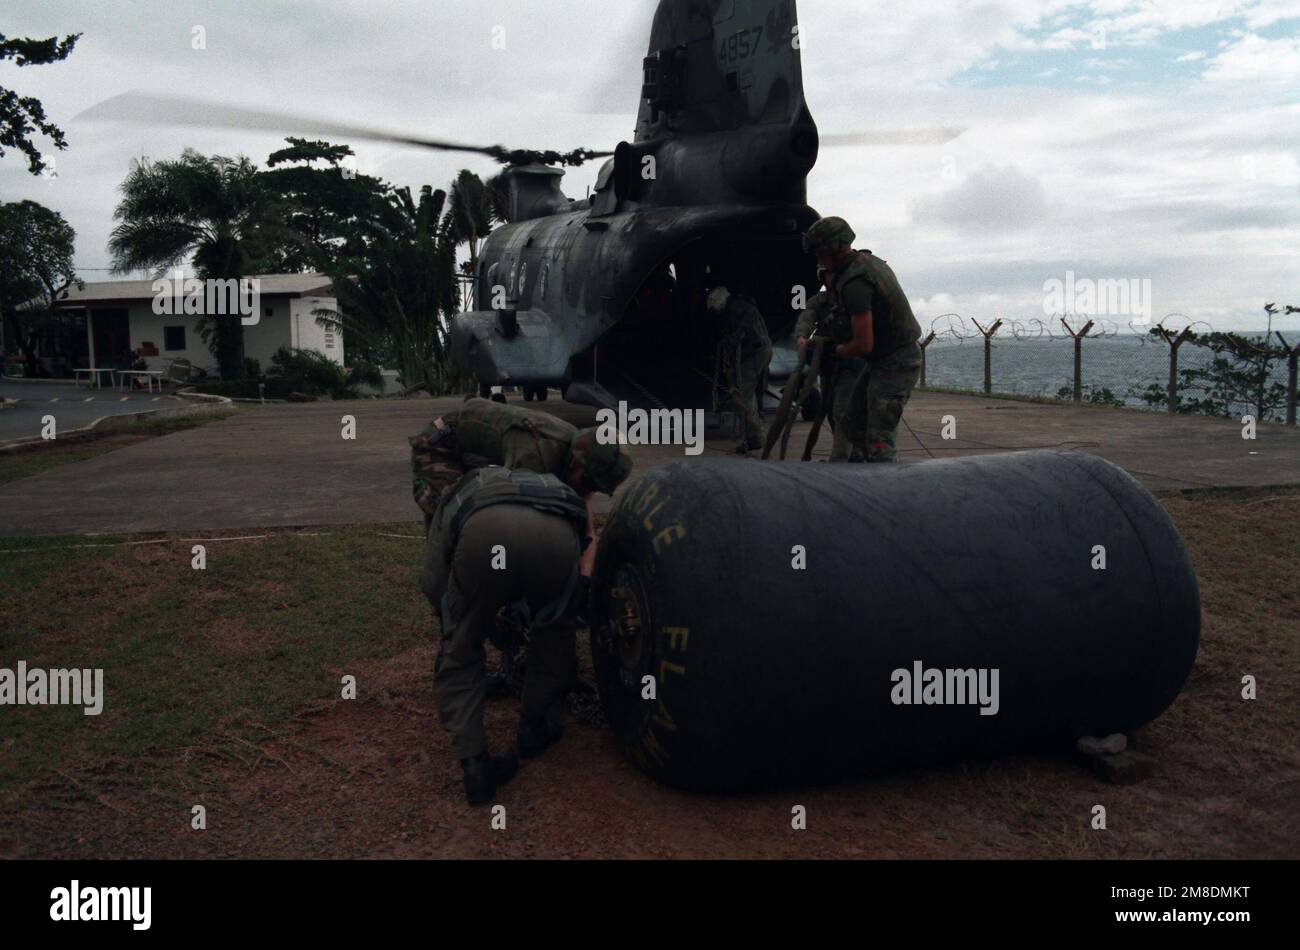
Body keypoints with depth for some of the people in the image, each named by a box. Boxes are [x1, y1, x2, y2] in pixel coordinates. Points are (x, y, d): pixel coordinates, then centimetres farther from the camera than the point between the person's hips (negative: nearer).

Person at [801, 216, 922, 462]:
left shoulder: (854, 283, -24)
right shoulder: (868, 260, 7)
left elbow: (863, 345, -26)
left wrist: (838, 351, -7)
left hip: (894, 365, -10)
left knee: (879, 440, -9)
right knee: (852, 424, 14)